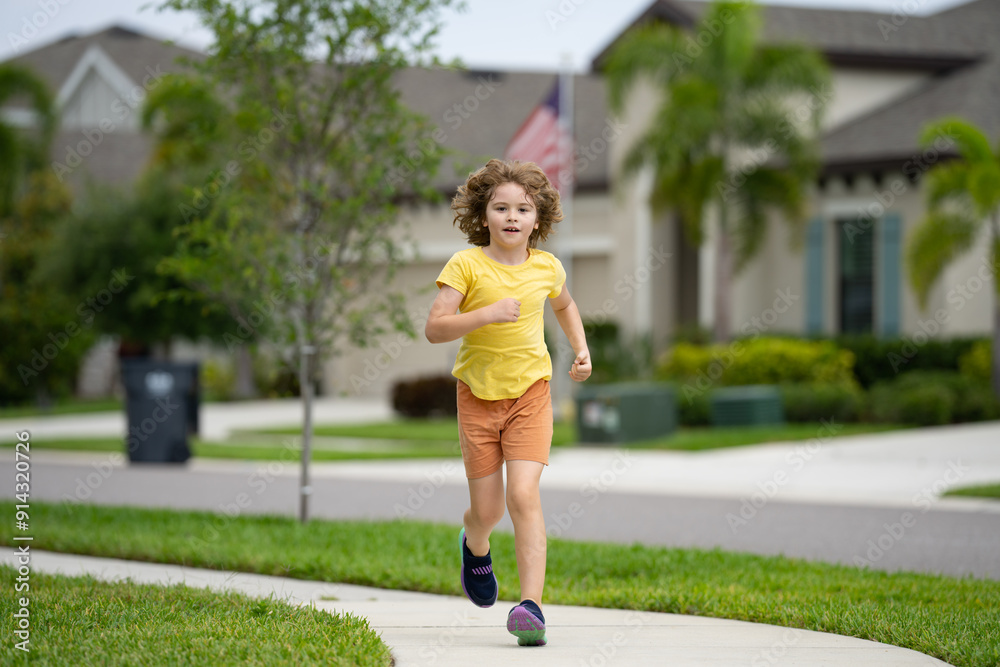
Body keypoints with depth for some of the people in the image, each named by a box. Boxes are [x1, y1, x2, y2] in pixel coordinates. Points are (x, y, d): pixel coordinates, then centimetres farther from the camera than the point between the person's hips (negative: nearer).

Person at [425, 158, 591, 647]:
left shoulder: (546, 267, 1)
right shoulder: (466, 265, -9)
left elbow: (564, 304, 25)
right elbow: (434, 328, -18)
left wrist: (581, 349, 13)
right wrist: (487, 314, -29)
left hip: (530, 392, 1)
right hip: (478, 395, 0)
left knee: (523, 496, -17)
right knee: (487, 511, 6)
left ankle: (531, 606, -21)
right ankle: (475, 549, 44)